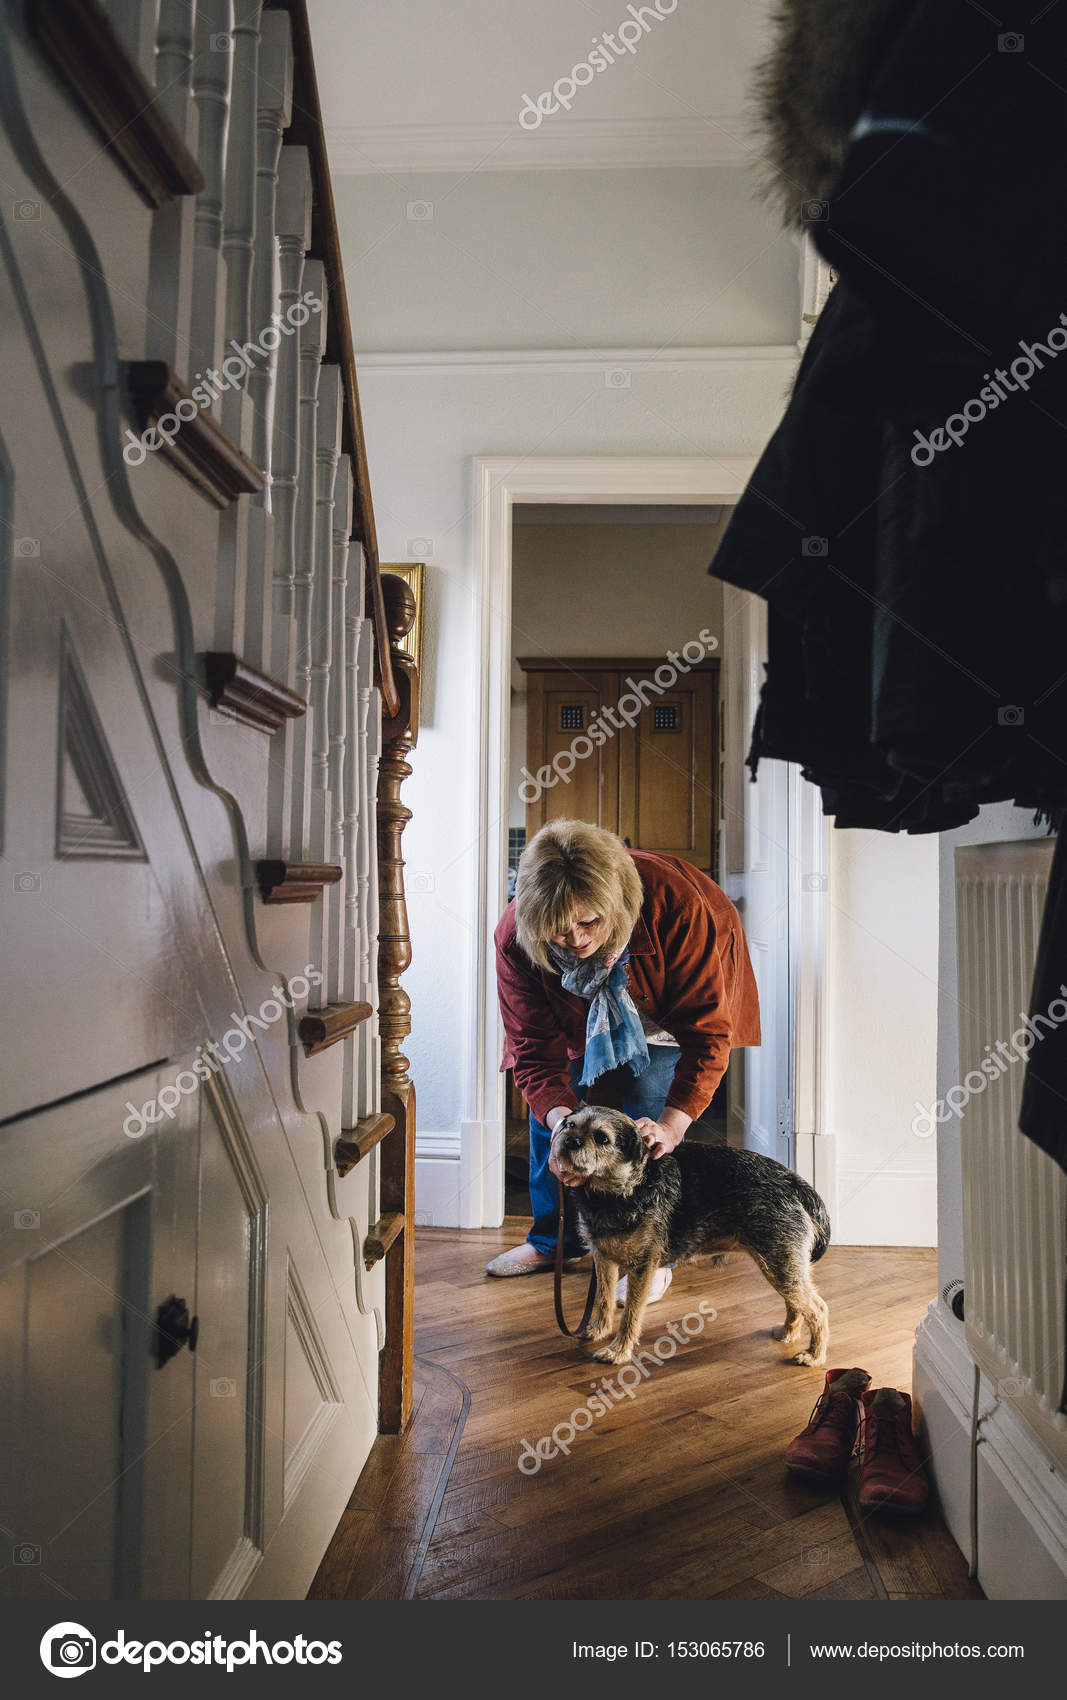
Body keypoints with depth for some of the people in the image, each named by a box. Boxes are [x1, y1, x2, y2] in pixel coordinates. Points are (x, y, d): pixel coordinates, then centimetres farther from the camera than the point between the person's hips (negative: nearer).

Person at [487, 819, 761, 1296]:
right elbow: (533, 1047, -29)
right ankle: (554, 1240, 23)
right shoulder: (515, 938, -35)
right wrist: (560, 1120, -49)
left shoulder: (673, 903, -44)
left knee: (650, 1111, -15)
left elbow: (706, 1029, -39)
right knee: (548, 1104, 2)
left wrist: (671, 1124, -51)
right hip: (581, 1007, 3)